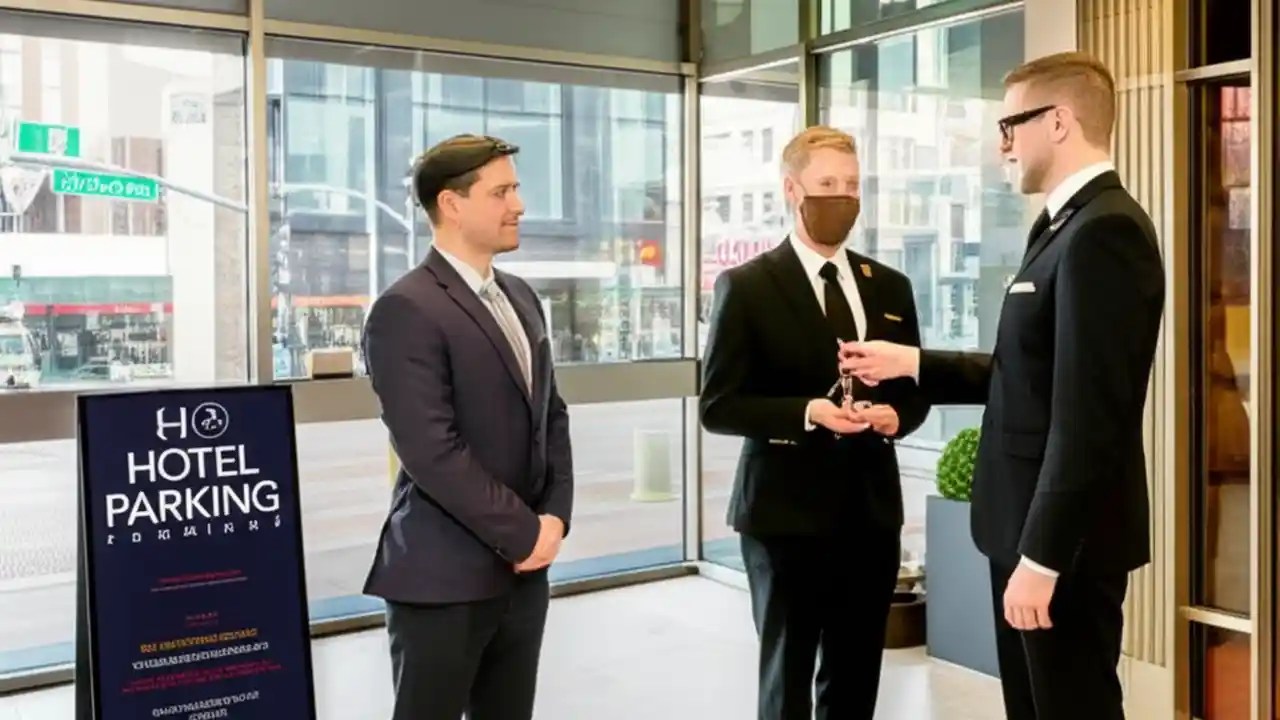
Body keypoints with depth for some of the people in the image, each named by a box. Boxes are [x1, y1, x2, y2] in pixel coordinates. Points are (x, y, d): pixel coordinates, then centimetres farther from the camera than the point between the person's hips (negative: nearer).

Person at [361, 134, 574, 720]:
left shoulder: (520, 298, 12)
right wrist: (524, 534, -14)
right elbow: (432, 452, -21)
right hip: (444, 575, -7)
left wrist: (554, 516, 0)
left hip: (523, 569, 7)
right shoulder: (407, 310, -15)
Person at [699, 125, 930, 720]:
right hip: (786, 512, -4)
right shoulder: (746, 286, -5)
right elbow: (718, 406, -8)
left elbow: (914, 390, 16)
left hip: (873, 510, 5)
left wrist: (896, 416, -7)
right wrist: (805, 412, -22)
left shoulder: (890, 287, 11)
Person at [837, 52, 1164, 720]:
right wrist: (909, 362, 13)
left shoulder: (1102, 231, -19)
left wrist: (1041, 558, -23)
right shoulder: (1065, 226, 13)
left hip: (1065, 538, -10)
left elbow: (1087, 414, -24)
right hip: (1029, 527, 10)